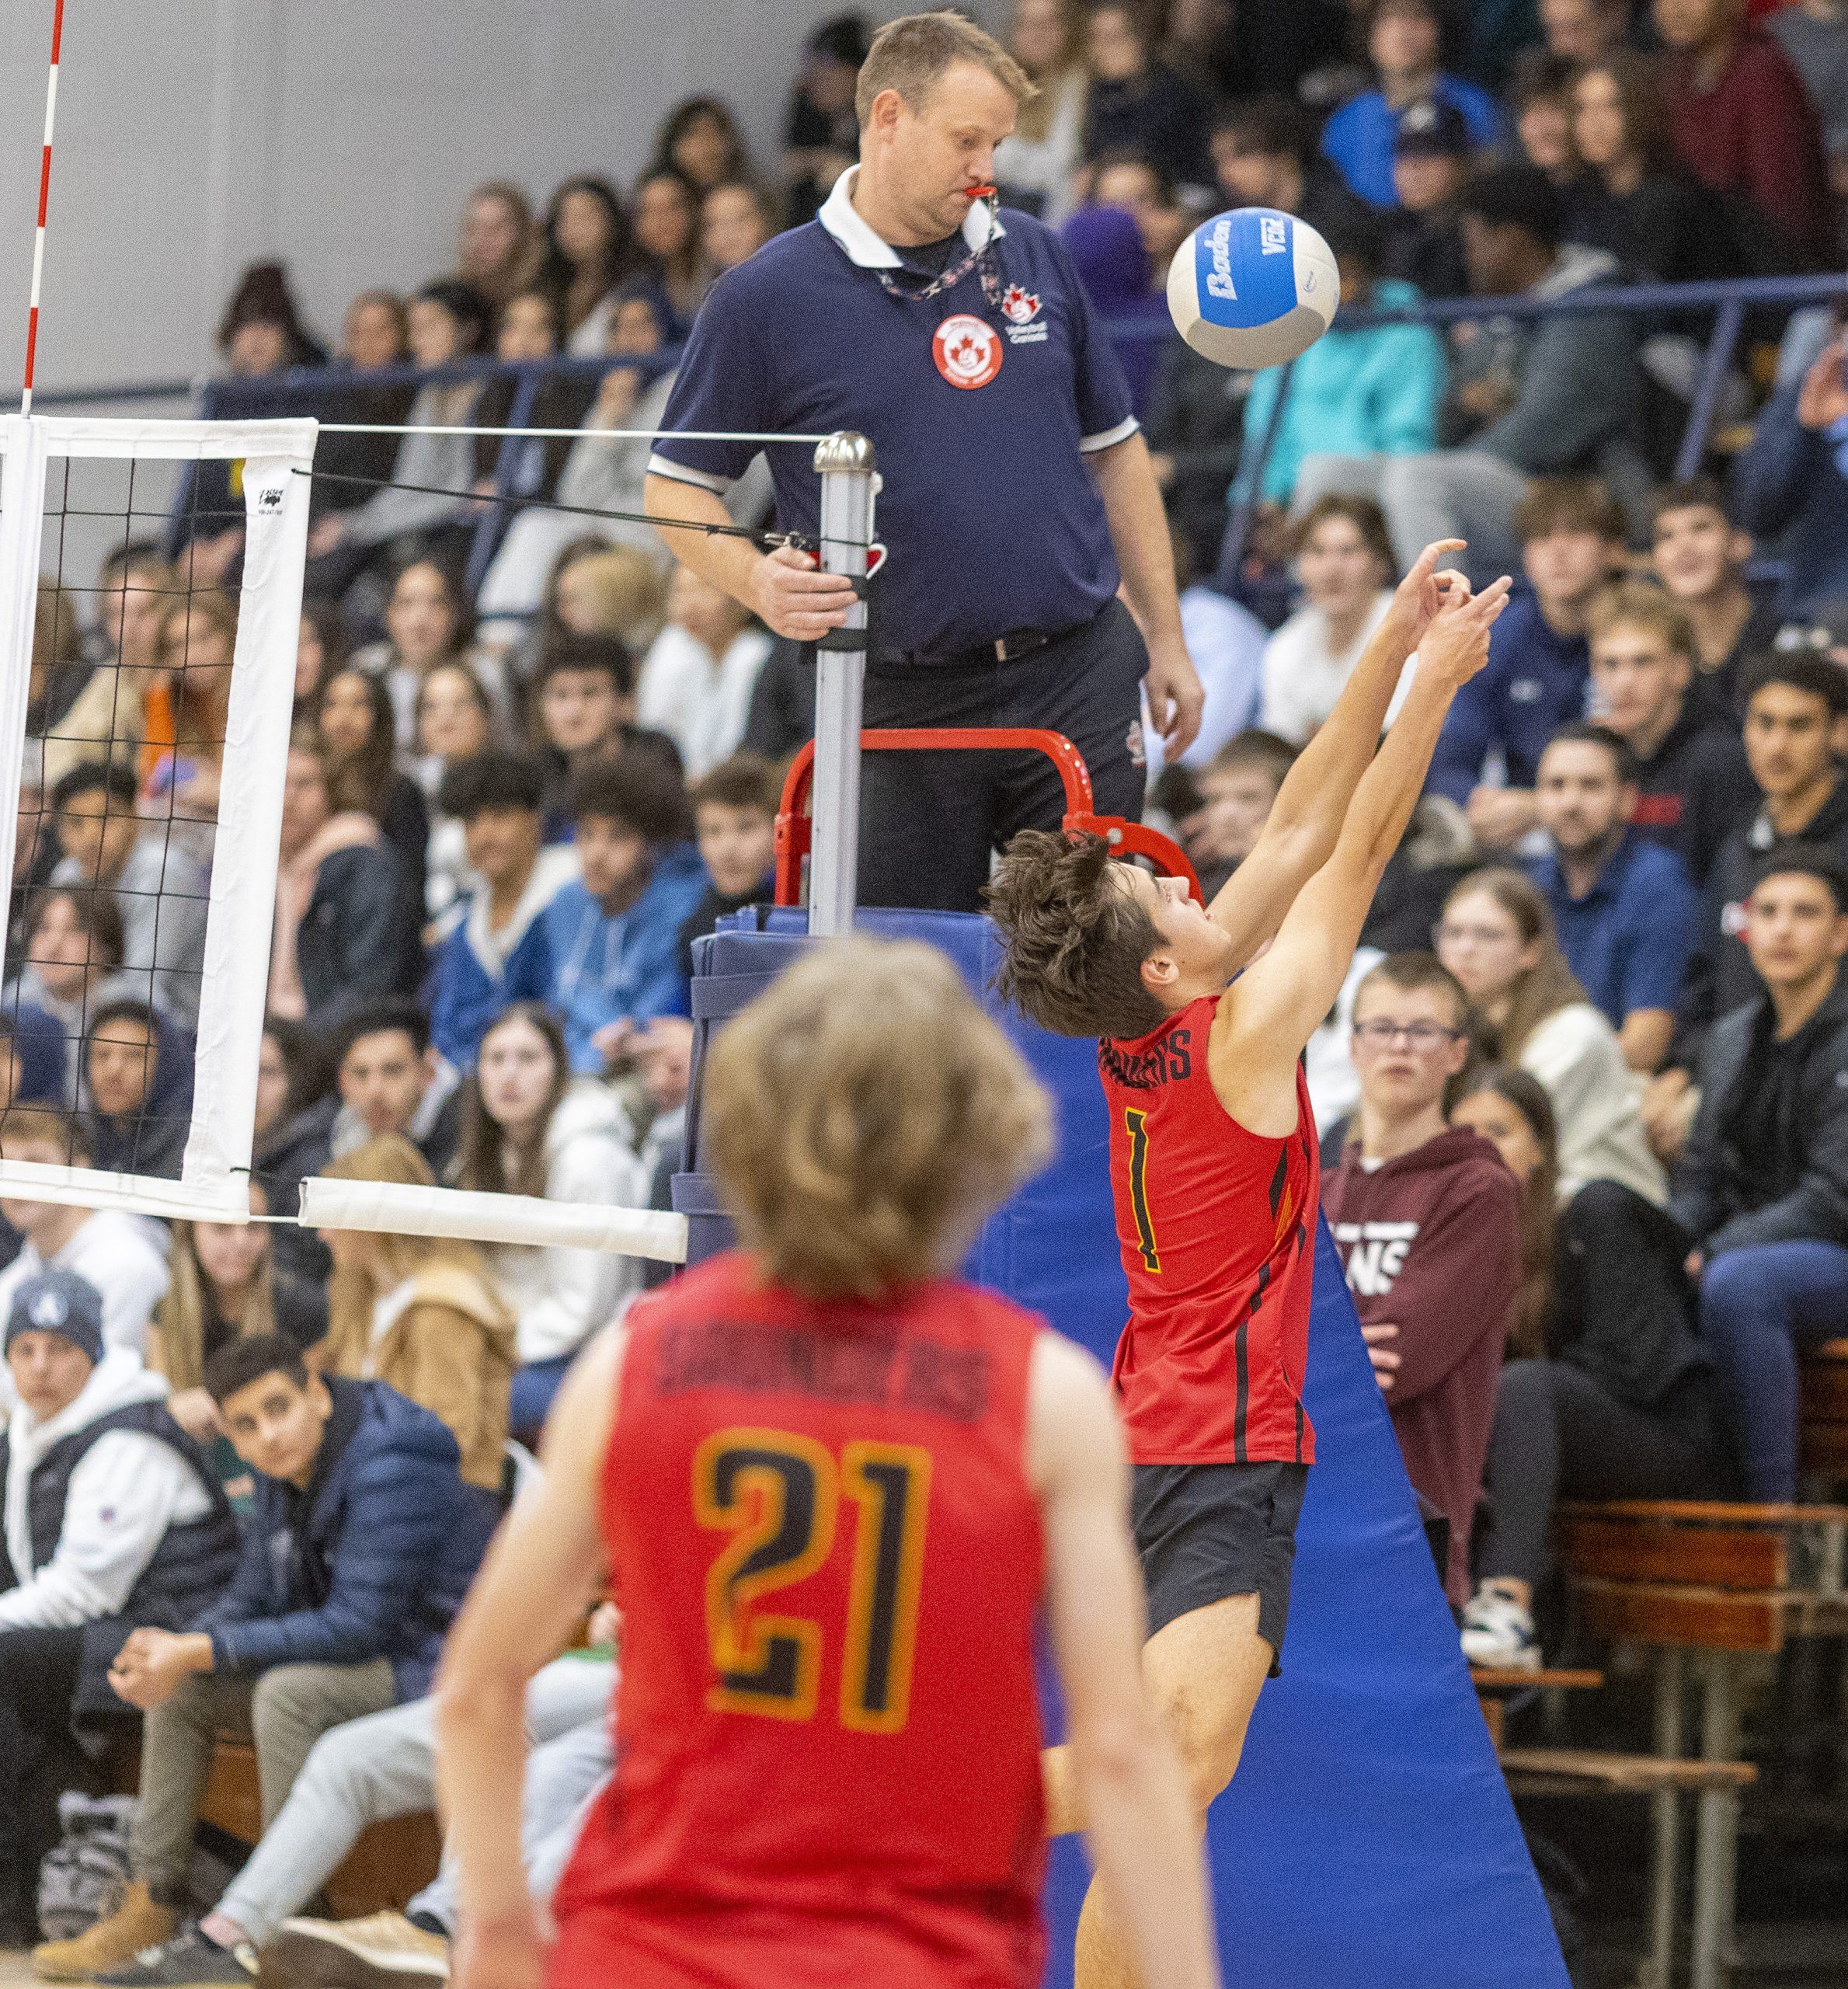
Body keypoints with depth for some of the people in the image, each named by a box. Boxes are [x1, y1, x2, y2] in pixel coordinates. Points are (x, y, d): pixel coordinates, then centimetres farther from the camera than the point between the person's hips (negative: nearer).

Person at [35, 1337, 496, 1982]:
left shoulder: (389, 1469, -24)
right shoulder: (284, 1471, 4)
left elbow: (356, 1626, -28)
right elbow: (253, 1601, 9)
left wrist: (200, 1653, -28)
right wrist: (176, 1645, -13)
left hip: (433, 1666, -9)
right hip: (365, 1661, 9)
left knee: (288, 1692, -32)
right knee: (181, 1689, 2)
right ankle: (152, 1901, 3)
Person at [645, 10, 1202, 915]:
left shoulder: (1033, 257, 8)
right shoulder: (766, 296, -3)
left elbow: (1113, 448, 16)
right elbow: (675, 486, 2)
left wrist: (1165, 639, 14)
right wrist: (755, 580, -18)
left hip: (1078, 678, 3)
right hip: (903, 699, -3)